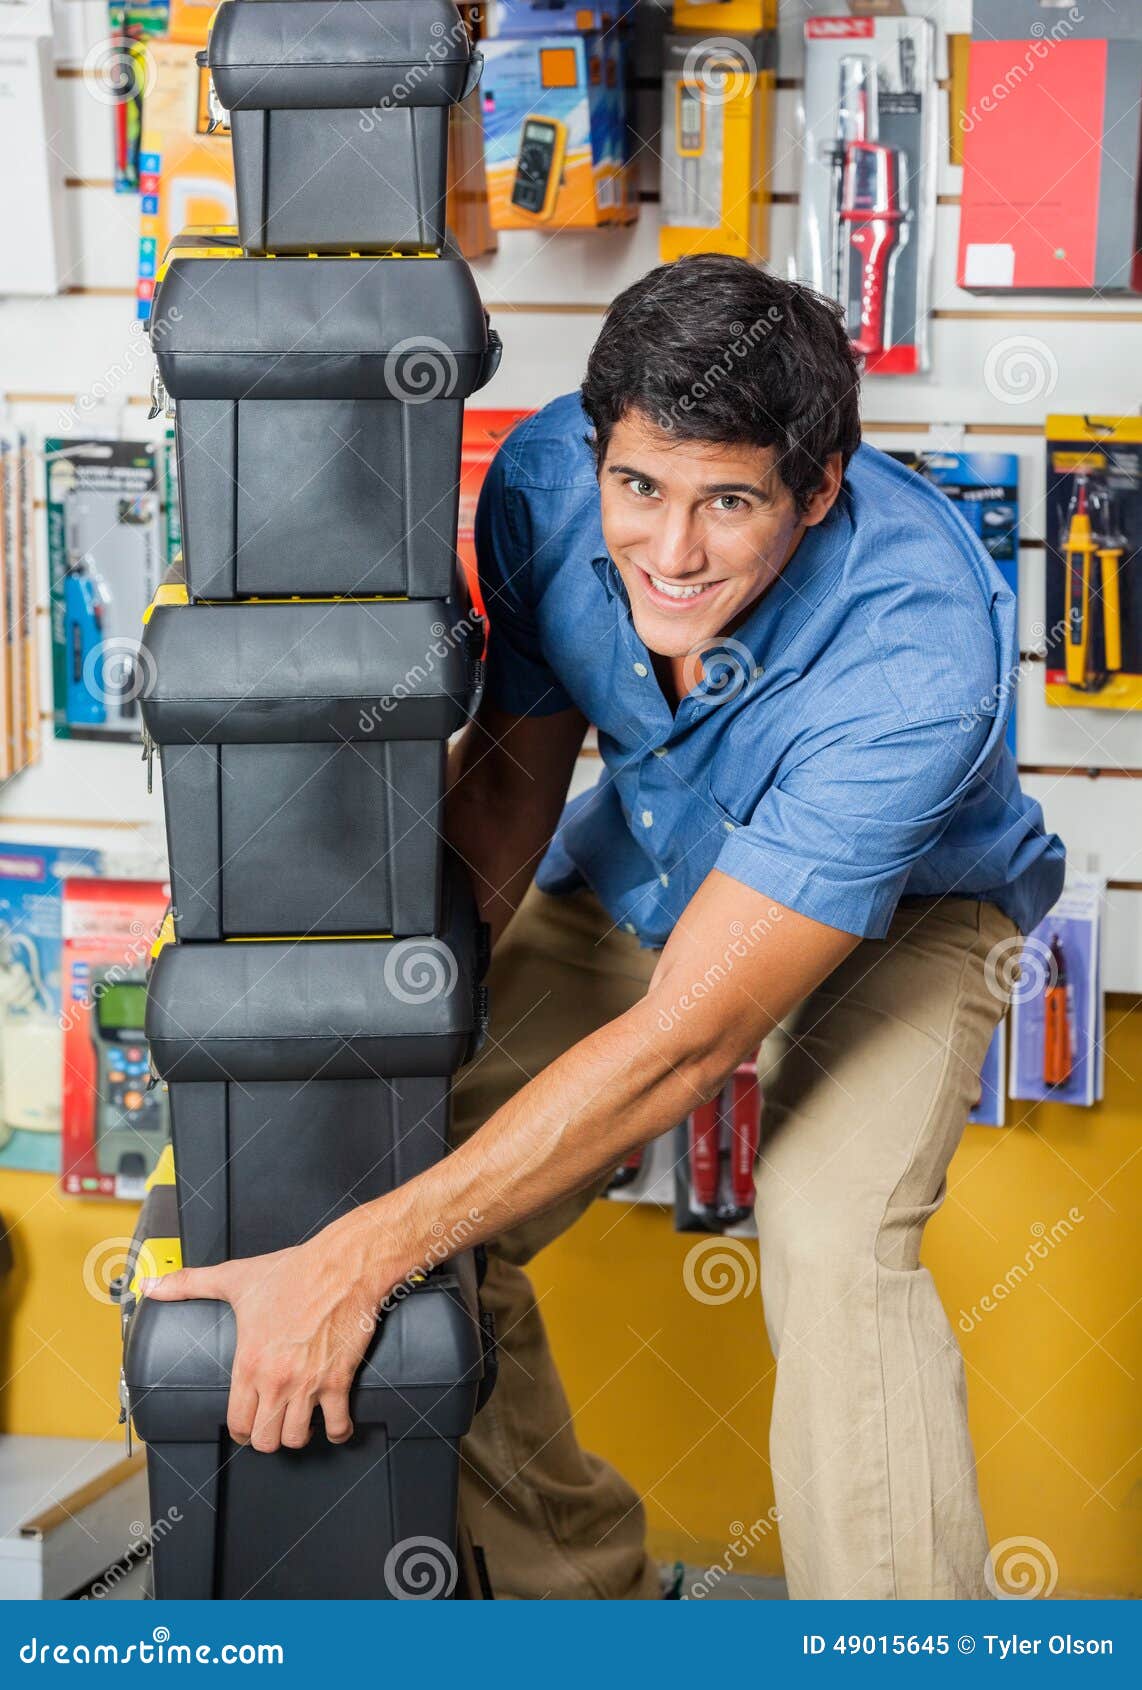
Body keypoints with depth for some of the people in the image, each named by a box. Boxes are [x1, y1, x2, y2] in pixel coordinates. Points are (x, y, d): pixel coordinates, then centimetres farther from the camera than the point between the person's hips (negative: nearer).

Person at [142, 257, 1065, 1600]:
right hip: (633, 877, 5)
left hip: (900, 916, -5)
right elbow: (512, 770, -4)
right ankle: (580, 1588, 12)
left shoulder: (918, 649, -41)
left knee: (832, 1243, -33)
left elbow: (683, 1041, -41)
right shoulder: (548, 480, -25)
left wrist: (358, 1262, -43)